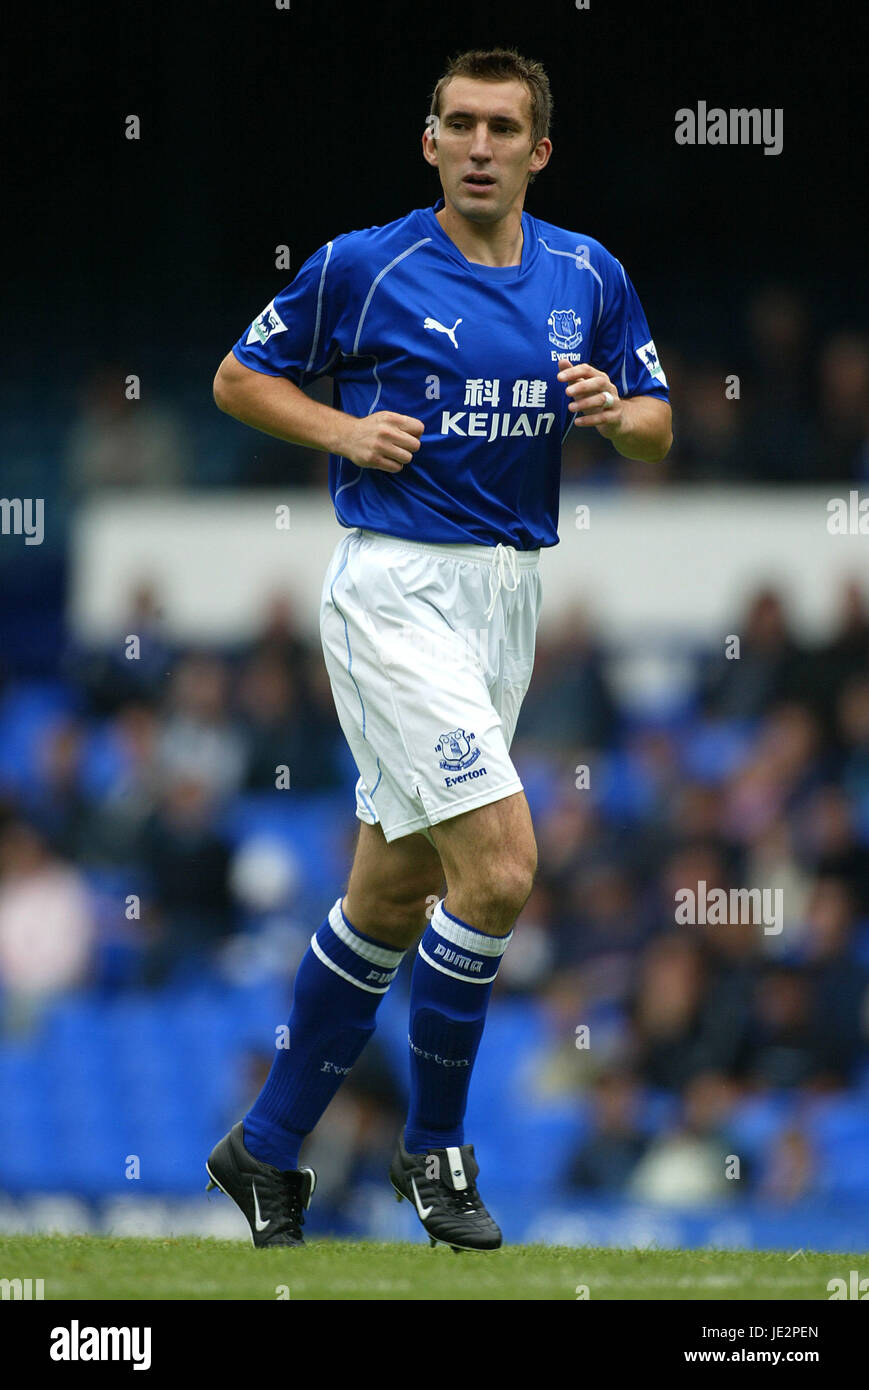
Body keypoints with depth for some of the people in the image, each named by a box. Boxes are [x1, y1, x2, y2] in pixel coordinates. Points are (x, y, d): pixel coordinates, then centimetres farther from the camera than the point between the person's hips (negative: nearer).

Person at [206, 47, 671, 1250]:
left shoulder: (588, 276, 7)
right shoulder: (365, 267, -6)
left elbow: (658, 430, 14)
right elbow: (240, 378, 5)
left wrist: (613, 411, -9)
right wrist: (344, 430, -12)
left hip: (509, 596, 6)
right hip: (397, 593, -6)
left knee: (391, 897, 12)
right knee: (498, 867, -17)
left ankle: (267, 1150, 24)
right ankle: (434, 1148, -1)